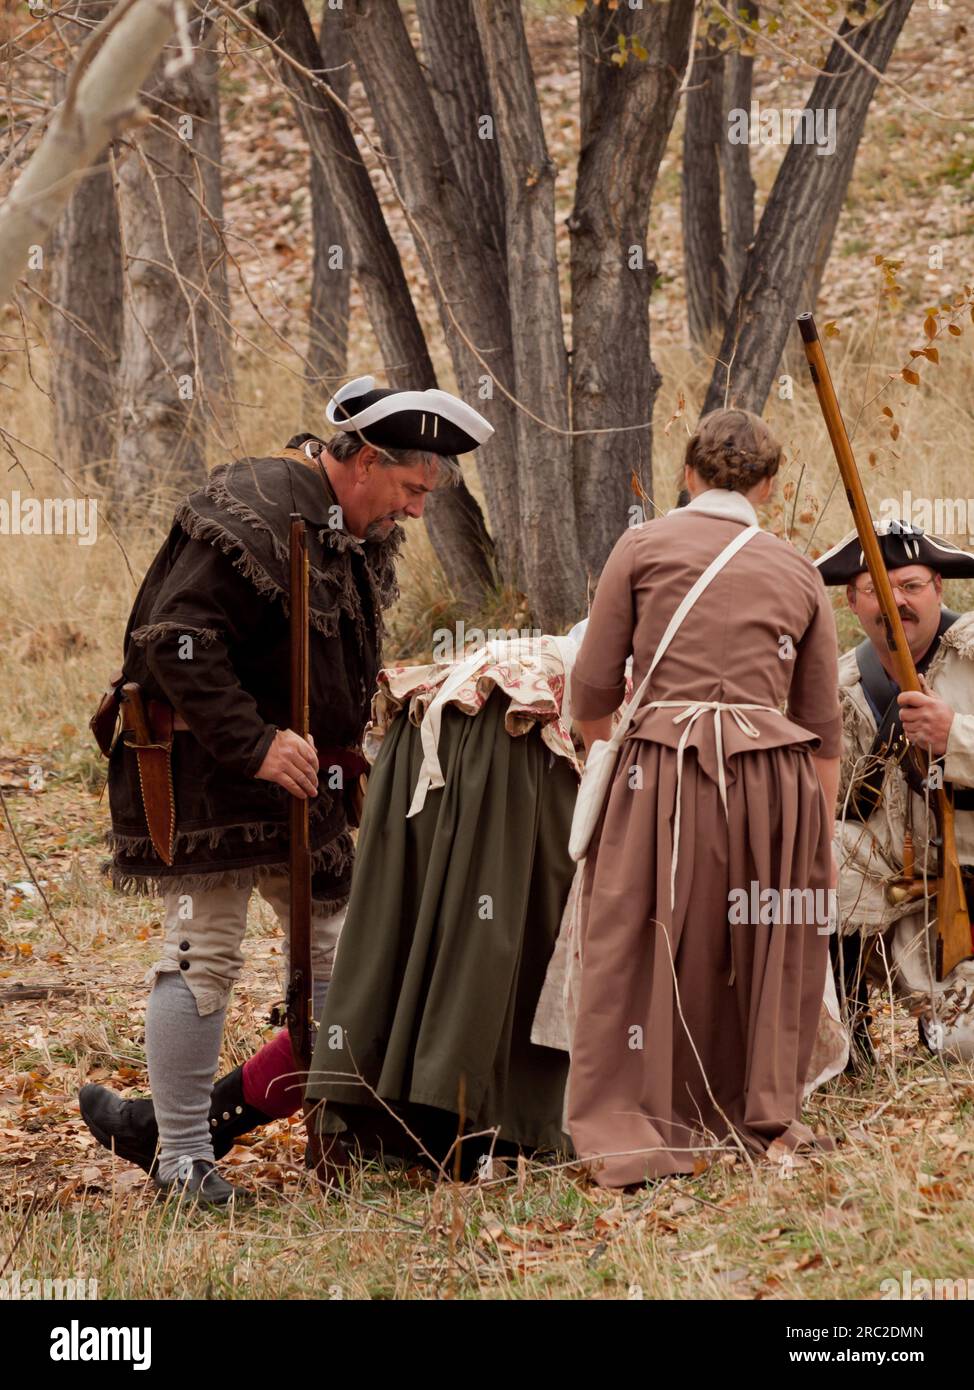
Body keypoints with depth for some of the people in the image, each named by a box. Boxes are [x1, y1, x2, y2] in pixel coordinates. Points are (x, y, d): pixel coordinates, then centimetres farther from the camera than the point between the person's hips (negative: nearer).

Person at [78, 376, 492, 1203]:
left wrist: (341, 745, 9)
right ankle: (183, 1158, 0)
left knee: (335, 949, 9)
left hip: (298, 775, 10)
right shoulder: (254, 516, -20)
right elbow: (176, 640, -26)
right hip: (205, 772, -10)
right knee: (206, 953, -7)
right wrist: (253, 745, -27)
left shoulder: (359, 534, 11)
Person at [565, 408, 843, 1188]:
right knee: (767, 947, 14)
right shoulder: (798, 573, 14)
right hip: (774, 772, 2)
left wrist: (604, 774, 23)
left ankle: (630, 1130, -1)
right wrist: (823, 835, 25)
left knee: (644, 945, 2)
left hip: (664, 767, -2)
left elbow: (593, 693, 5)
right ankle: (763, 1119, 21)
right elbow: (825, 727, 16)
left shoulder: (643, 548, 7)